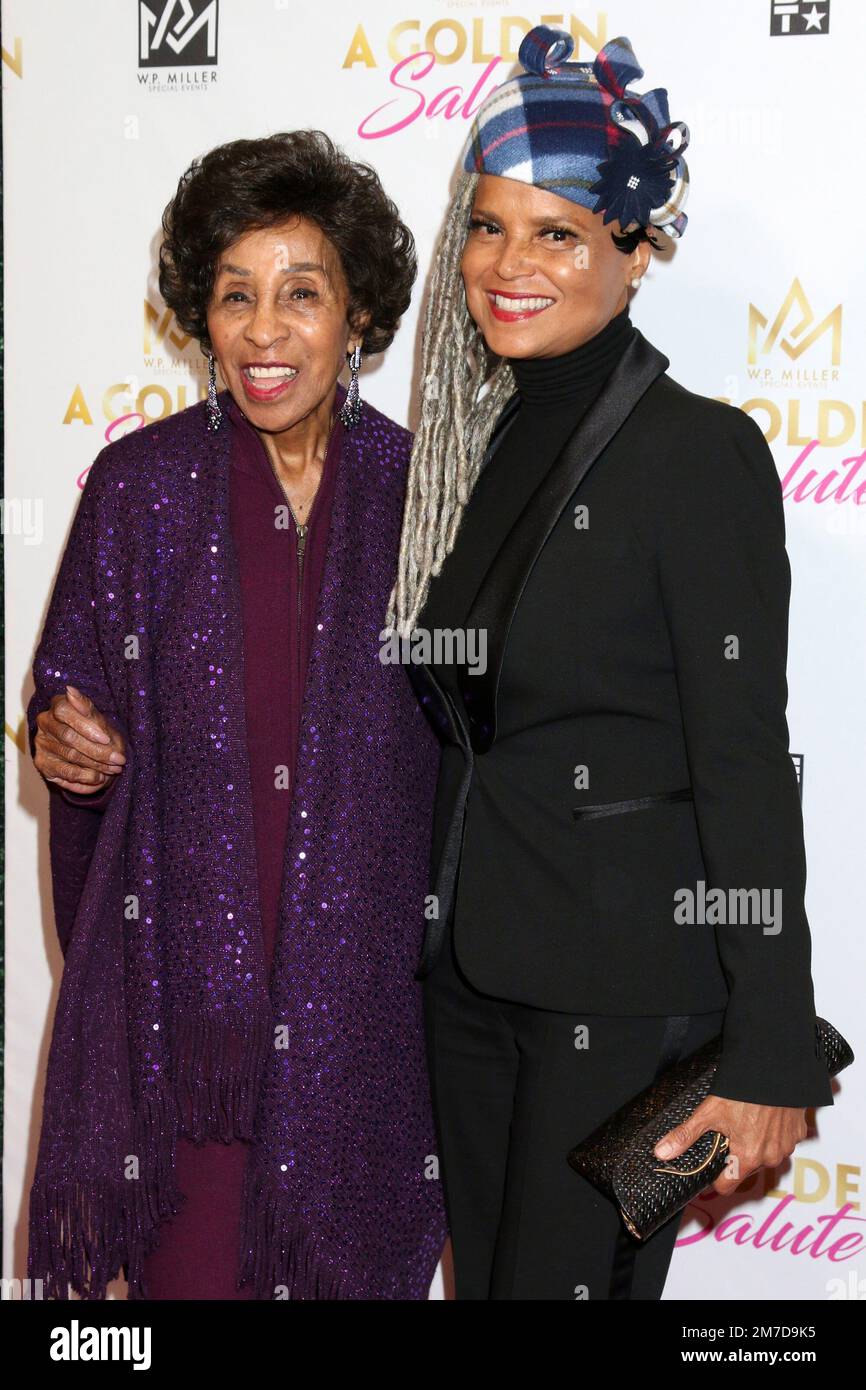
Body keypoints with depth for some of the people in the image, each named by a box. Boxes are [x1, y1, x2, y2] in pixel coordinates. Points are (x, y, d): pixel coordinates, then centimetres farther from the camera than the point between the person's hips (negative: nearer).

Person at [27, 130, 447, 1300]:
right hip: (184, 963, -1)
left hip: (363, 971, 1)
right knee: (189, 1265, 2)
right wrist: (68, 741, -13)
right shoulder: (142, 484, -1)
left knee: (352, 1264, 9)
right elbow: (68, 690, 9)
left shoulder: (415, 491, 0)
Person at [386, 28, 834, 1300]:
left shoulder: (697, 452, -14)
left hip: (626, 971, -7)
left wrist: (771, 1052, -16)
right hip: (470, 956, 7)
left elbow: (746, 765, -16)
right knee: (484, 1266, 17)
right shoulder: (473, 441, 7)